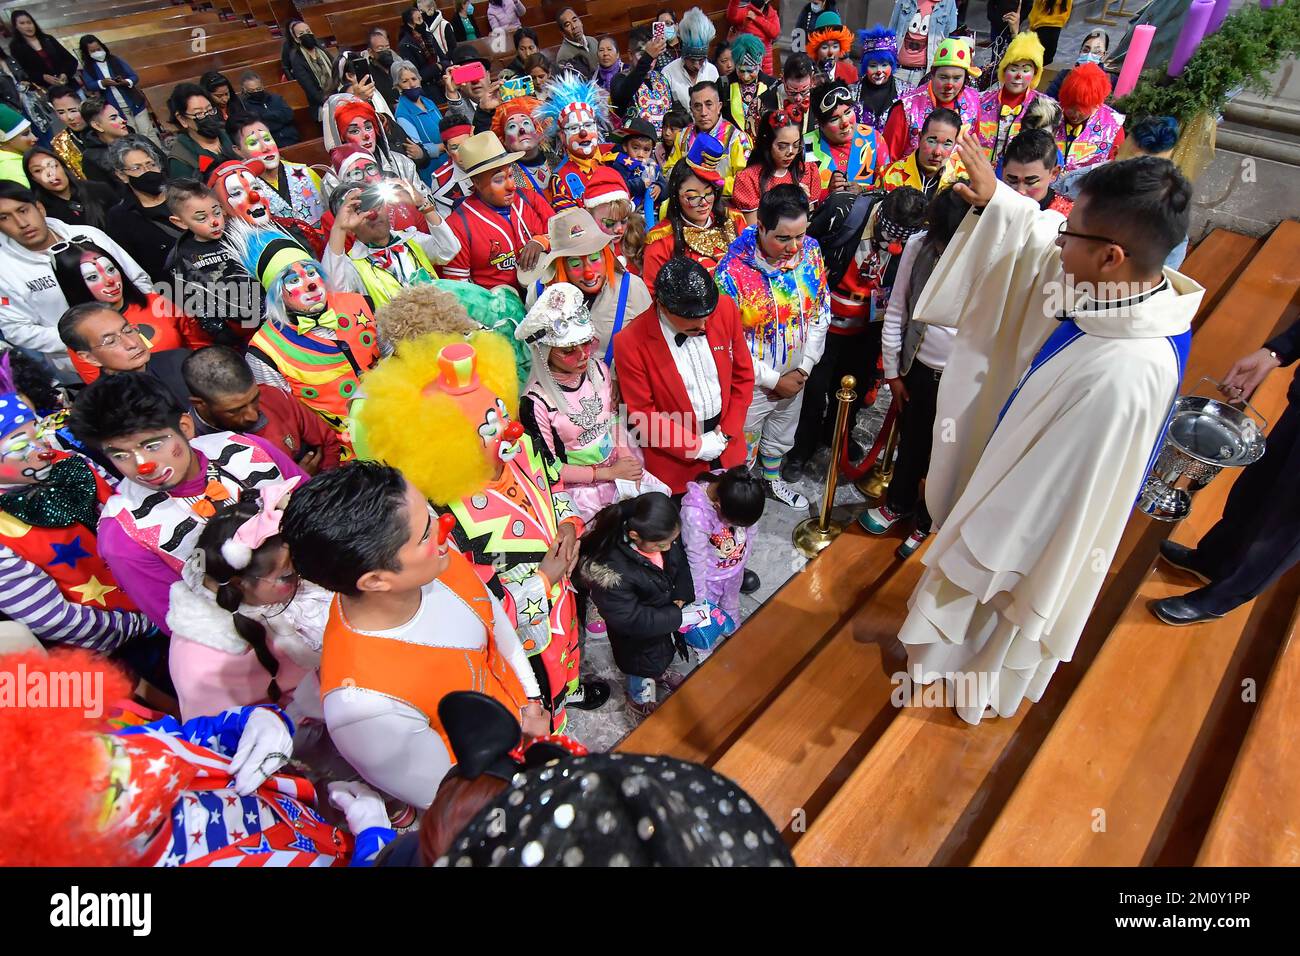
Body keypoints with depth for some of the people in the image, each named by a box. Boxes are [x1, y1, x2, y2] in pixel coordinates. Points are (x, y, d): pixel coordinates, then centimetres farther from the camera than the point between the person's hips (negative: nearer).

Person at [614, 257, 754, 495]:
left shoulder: (725, 309, -13)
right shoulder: (630, 342, -24)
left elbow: (743, 375, -1)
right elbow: (642, 416, -16)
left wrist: (727, 433, -6)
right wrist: (697, 447, -14)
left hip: (728, 447, 4)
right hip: (676, 460, -4)